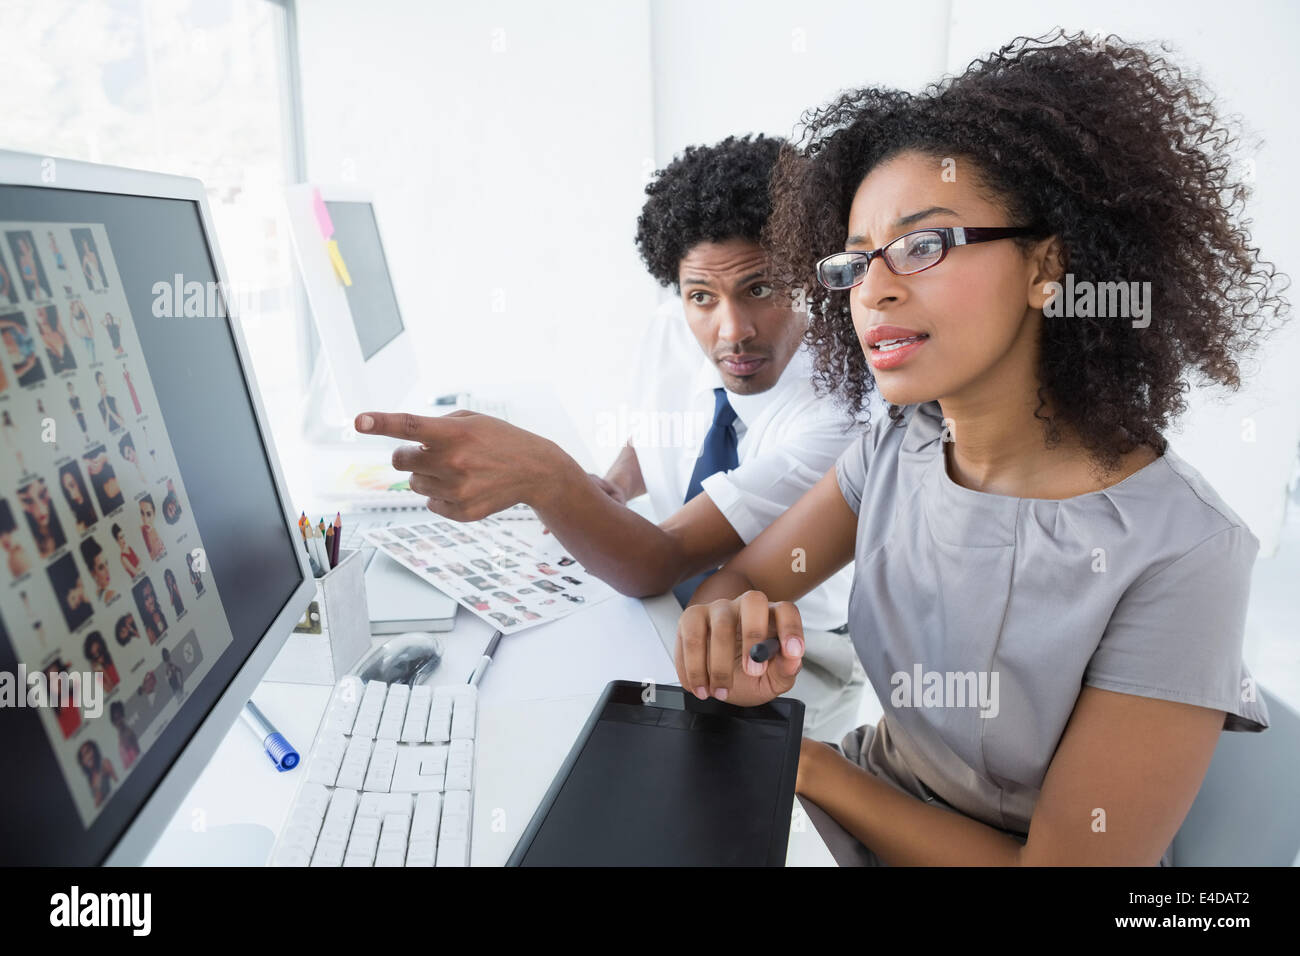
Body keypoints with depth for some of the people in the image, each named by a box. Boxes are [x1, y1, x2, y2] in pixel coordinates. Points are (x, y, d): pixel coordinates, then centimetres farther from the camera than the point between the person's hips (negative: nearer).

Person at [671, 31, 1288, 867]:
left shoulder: (1177, 553, -24)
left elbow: (1066, 859, -22)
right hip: (868, 805, 5)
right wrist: (732, 631, -28)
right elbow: (738, 580, -6)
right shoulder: (895, 450, -8)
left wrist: (808, 763, -17)